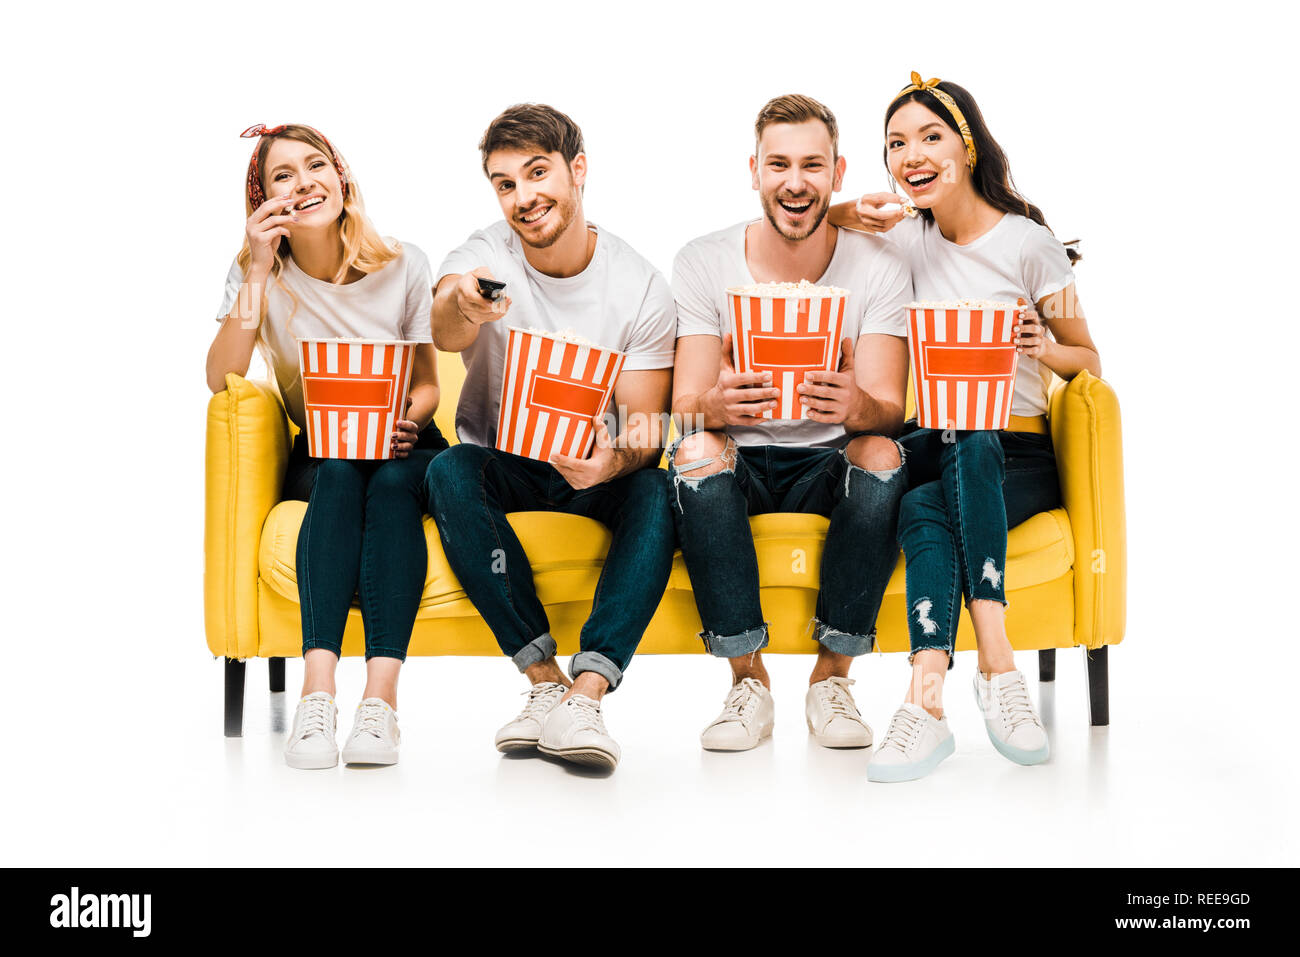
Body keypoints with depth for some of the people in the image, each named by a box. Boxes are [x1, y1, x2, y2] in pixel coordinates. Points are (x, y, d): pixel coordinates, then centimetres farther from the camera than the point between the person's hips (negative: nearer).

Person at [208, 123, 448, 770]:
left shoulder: (403, 266, -2)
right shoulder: (257, 274, -2)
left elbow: (427, 383, 2)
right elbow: (221, 378, -16)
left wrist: (406, 422, -21)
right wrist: (259, 272, -21)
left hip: (404, 448, 0)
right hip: (319, 458, 0)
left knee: (392, 482, -34)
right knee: (342, 473, -34)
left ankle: (380, 696, -45)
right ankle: (317, 692, -45)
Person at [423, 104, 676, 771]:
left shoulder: (641, 287, -8)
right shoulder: (483, 259, -10)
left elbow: (647, 425, -9)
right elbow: (444, 332, -34)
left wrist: (614, 460, -34)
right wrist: (460, 308, -61)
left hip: (592, 470, 0)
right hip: (500, 464, 0)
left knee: (660, 487, -32)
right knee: (450, 471, -33)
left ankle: (586, 692, -40)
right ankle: (545, 682, -33)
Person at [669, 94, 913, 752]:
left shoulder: (879, 266, -6)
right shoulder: (702, 263, -5)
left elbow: (889, 411, -14)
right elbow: (684, 407, -12)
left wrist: (858, 407, -40)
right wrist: (714, 407, -38)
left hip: (831, 463, 0)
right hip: (736, 465, 0)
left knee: (882, 454, -32)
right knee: (695, 453, -32)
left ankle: (832, 677, -16)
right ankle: (748, 680, -19)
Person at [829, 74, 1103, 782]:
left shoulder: (1030, 244, -1)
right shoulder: (908, 235, 10)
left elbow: (1089, 362, 5)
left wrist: (1043, 347, -18)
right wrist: (851, 215, 0)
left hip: (1016, 454, -2)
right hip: (933, 447, 2)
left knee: (948, 477, -36)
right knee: (922, 512, -34)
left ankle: (926, 699, -44)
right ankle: (998, 666, -43)